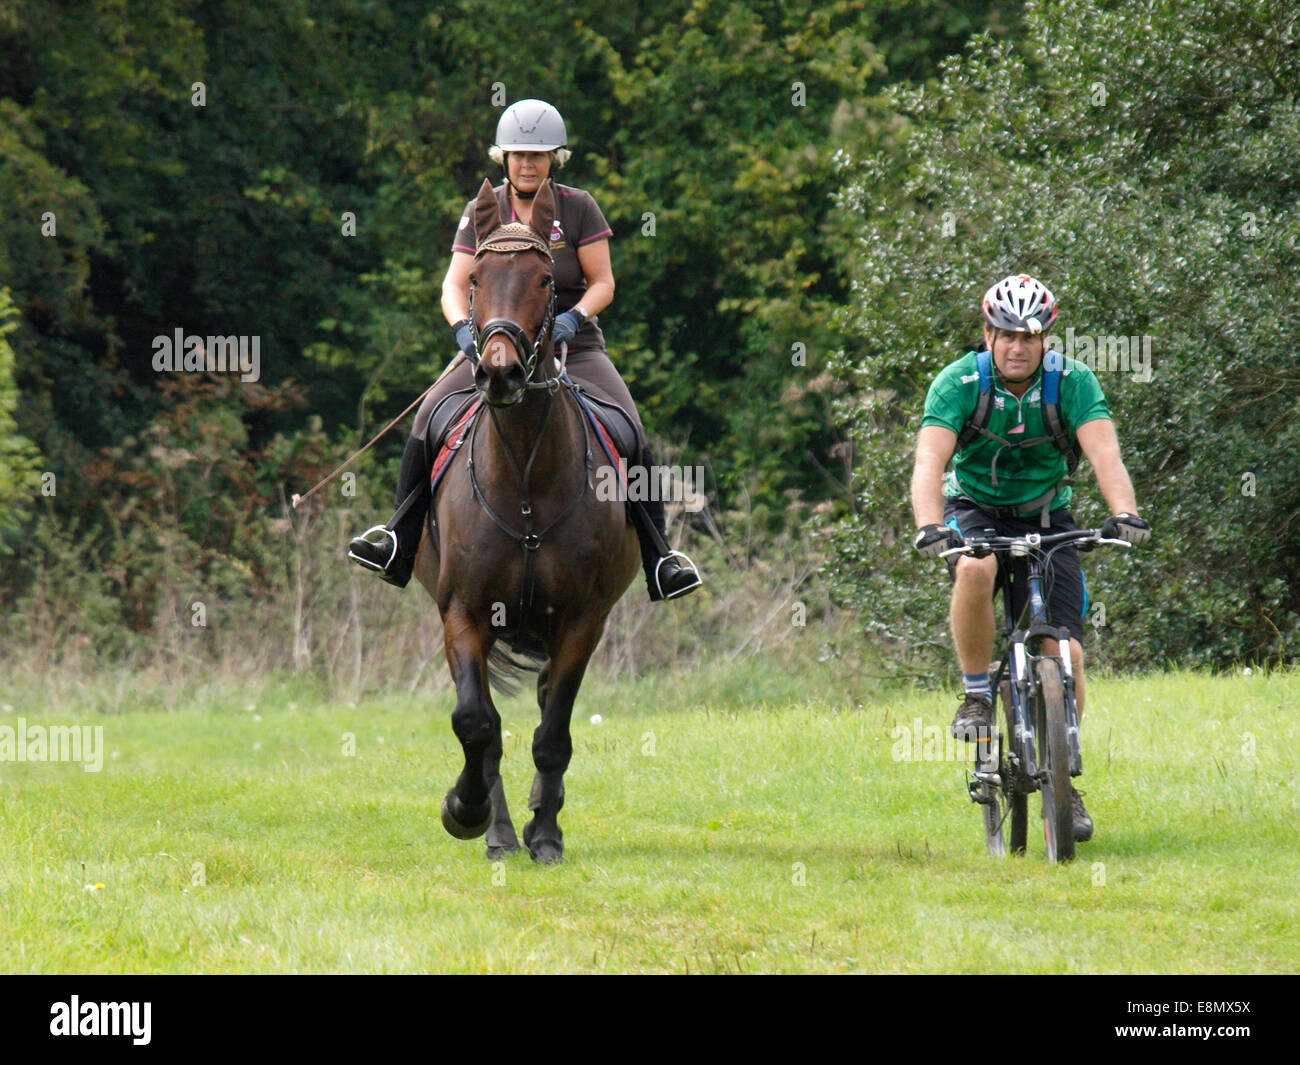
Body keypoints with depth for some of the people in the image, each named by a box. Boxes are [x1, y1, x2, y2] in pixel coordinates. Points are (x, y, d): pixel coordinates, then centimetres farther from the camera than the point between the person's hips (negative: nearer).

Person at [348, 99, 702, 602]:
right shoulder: (481, 214, 4)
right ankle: (399, 538, -14)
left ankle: (658, 559, -15)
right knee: (430, 417, -22)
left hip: (572, 347, -1)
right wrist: (463, 327, -23)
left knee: (628, 434, -21)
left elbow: (603, 283, -1)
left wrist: (573, 319, -21)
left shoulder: (579, 209, 1)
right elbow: (454, 285, -2)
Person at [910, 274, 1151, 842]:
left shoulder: (1073, 382, -17)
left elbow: (1104, 453, -29)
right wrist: (929, 526, -50)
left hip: (1046, 517, 1)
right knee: (976, 570, -38)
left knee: (1066, 654, -11)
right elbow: (929, 461, -32)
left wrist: (1124, 513, -48)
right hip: (975, 511, -1)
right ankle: (976, 695, -17)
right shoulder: (958, 383, -20)